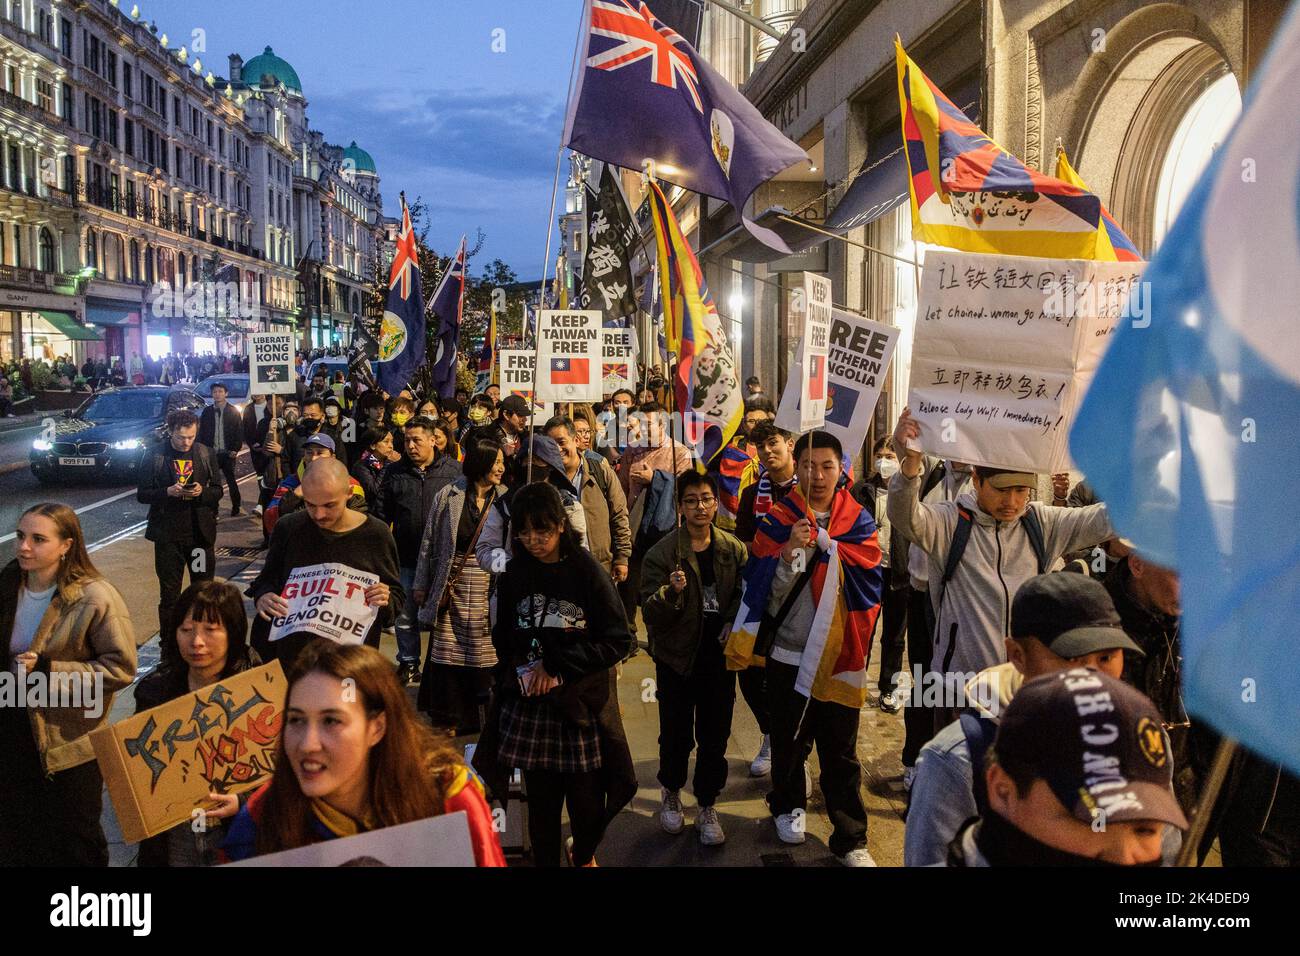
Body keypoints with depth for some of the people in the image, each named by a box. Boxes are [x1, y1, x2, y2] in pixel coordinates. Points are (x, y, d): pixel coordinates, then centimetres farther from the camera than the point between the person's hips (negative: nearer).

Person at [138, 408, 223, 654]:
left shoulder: (206, 454, 2)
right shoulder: (156, 457, -3)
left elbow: (218, 491, 6)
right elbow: (142, 494, 1)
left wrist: (202, 492, -15)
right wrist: (168, 492, -17)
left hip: (201, 532, 1)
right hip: (168, 535, -1)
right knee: (169, 593, 7)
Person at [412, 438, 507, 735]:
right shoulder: (448, 496, -1)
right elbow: (429, 541, 4)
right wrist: (421, 585, 6)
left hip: (490, 585, 0)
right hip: (451, 584, 0)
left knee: (486, 652, 1)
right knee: (448, 652, 5)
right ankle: (449, 720, 21)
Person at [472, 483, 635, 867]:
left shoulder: (587, 573, -8)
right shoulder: (514, 576, 3)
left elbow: (619, 641, -9)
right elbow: (503, 639, 14)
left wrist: (557, 665, -13)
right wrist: (521, 672, -4)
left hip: (582, 705, -2)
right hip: (529, 707, 3)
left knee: (586, 802, 5)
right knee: (541, 802, 7)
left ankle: (584, 855, 38)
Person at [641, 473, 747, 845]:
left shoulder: (735, 550, -1)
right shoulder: (661, 553, -10)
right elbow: (650, 614, -12)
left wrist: (733, 623, -6)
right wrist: (671, 593, -31)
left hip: (719, 657, 2)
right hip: (677, 657, -2)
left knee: (715, 736, 9)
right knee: (677, 735, 10)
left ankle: (707, 807, 26)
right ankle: (671, 793, 36)